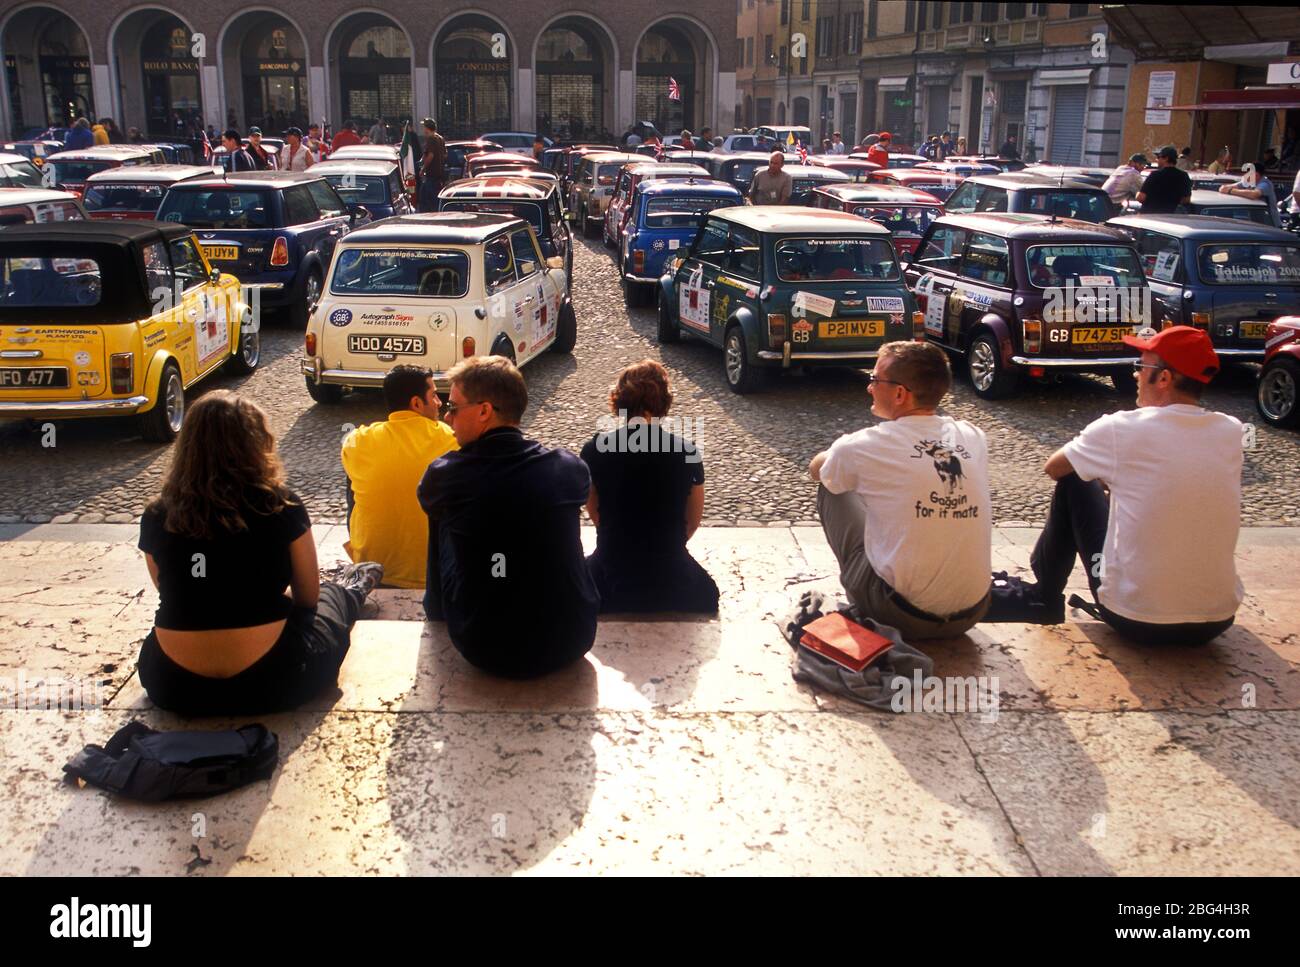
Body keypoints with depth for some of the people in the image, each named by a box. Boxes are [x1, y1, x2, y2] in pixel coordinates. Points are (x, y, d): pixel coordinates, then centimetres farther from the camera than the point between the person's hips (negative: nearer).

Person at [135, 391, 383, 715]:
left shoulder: (158, 516, -3)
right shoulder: (280, 506, -11)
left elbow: (173, 595, 12)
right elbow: (308, 597, 1)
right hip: (269, 681, -3)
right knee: (331, 598, 27)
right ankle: (352, 591, 60)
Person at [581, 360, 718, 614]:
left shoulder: (594, 450, -13)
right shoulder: (686, 452, -13)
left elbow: (594, 514, 1)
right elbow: (692, 522, 0)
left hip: (612, 569, 0)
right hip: (671, 574, 1)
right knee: (705, 591, 34)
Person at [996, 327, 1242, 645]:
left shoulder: (1123, 428, -13)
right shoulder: (1231, 432, -2)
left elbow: (1053, 468, 6)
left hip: (1134, 620, -4)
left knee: (1073, 481, 14)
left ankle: (1044, 596, 29)